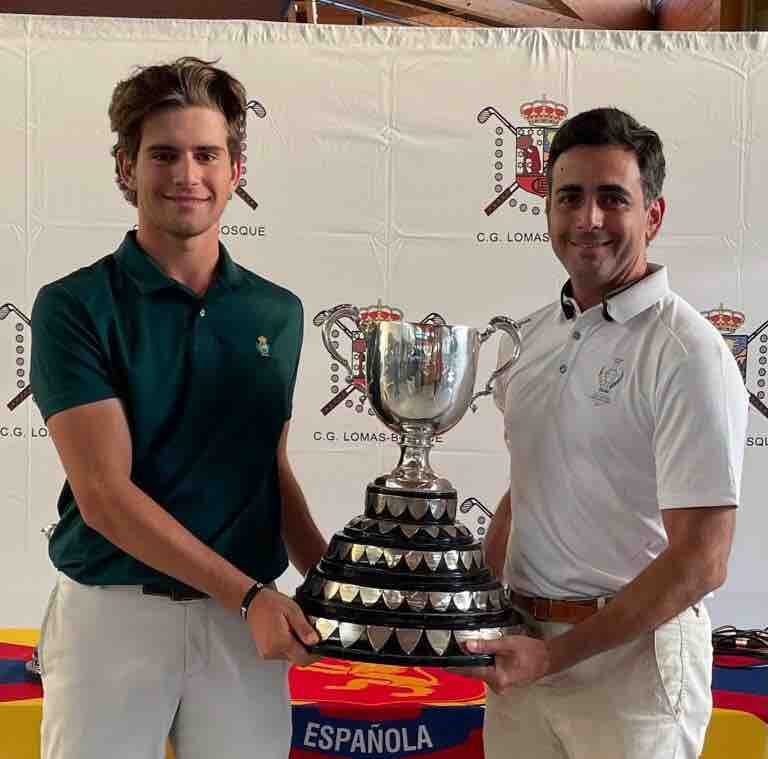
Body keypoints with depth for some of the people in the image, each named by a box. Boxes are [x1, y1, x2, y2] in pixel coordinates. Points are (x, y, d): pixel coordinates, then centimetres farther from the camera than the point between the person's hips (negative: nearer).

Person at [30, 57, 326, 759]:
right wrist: (246, 593, -17)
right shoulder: (76, 306, -7)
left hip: (249, 616, 3)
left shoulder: (278, 313, 5)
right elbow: (104, 494, -14)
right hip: (113, 613, -3)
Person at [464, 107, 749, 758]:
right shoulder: (540, 332, 7)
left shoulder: (687, 353, -15)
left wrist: (554, 655, -18)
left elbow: (700, 562, -18)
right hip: (521, 641, 6)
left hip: (630, 652, -6)